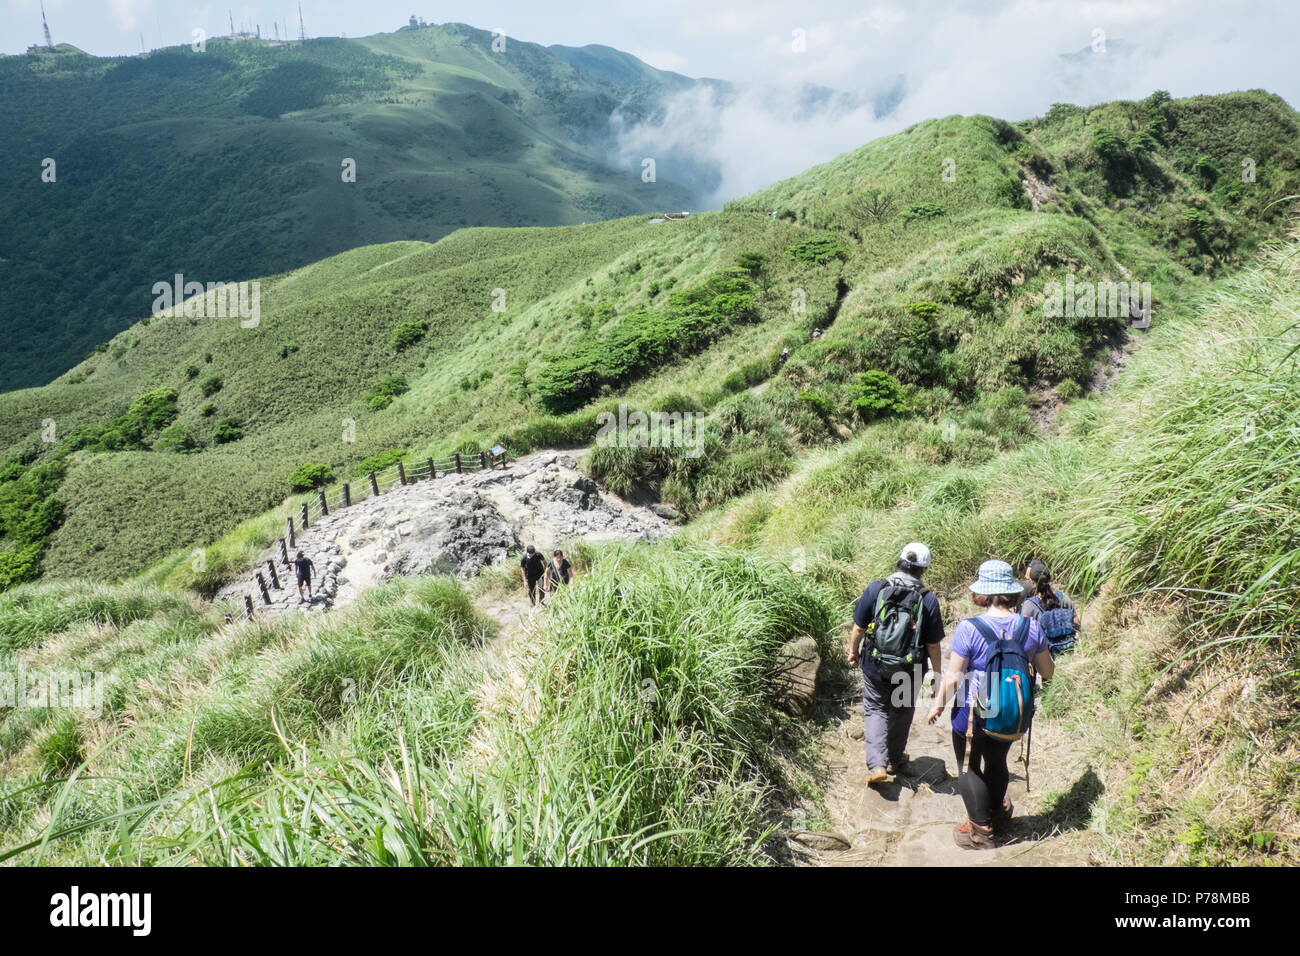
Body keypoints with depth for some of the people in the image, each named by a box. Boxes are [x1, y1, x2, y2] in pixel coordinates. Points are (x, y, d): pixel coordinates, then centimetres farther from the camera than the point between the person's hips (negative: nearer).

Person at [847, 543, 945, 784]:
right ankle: (894, 760, 38)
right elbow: (933, 644, -8)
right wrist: (937, 674, 5)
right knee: (901, 711, 22)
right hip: (910, 671, 1)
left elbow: (858, 627, -6)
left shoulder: (875, 588, -13)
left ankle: (876, 764, -1)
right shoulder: (928, 599, -13)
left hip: (874, 665, -1)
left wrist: (853, 650, 12)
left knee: (875, 710, 15)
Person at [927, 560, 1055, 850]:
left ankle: (980, 830, 22)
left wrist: (938, 705, 0)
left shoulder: (968, 629, -22)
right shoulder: (1031, 627, -9)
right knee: (997, 762, 27)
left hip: (972, 713, -5)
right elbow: (1047, 672, 4)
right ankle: (997, 810, 48)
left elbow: (952, 677, -16)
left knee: (969, 768, 14)